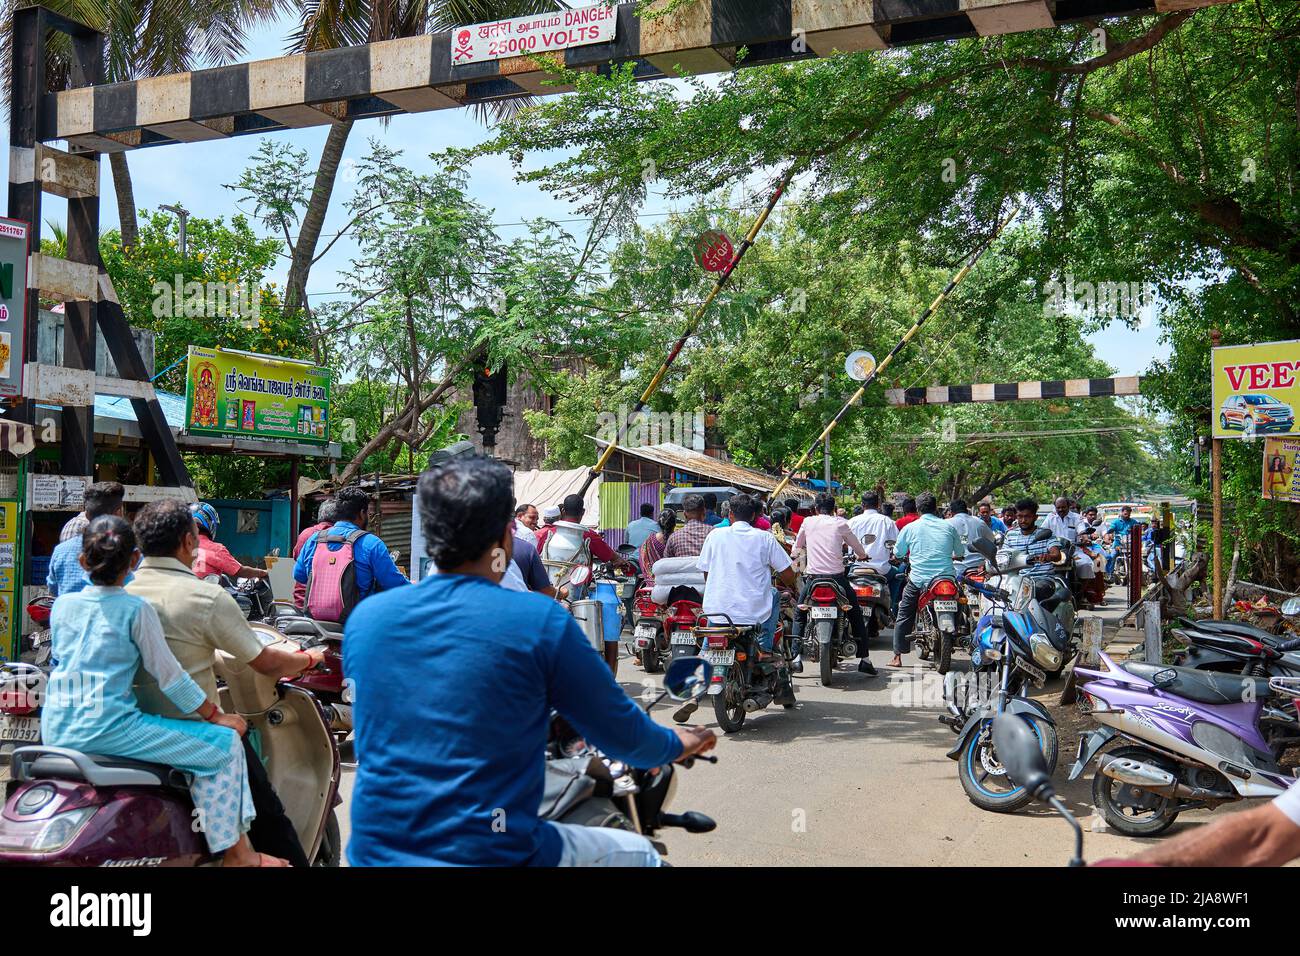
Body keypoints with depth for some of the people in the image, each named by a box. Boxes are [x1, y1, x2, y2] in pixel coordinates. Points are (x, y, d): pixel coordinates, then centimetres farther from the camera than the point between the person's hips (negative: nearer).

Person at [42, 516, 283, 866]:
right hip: (109, 727, -8)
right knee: (224, 743, -3)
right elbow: (169, 676, -8)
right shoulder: (136, 610, -9)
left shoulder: (62, 605, 8)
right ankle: (236, 852, -2)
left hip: (55, 730, 8)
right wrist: (217, 716, 2)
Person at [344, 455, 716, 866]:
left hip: (373, 852, 5)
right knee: (641, 854, 20)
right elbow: (622, 735, -3)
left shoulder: (363, 618, 0)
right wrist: (675, 745, 20)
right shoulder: (542, 621, -13)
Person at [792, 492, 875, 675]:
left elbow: (797, 547, 20)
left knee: (799, 614, 19)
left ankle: (796, 658, 6)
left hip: (812, 576, 1)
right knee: (856, 613, 16)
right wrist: (863, 556, 35)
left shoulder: (808, 522, 7)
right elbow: (858, 549, 12)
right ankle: (865, 659, 12)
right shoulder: (840, 523, 4)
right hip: (837, 576, 0)